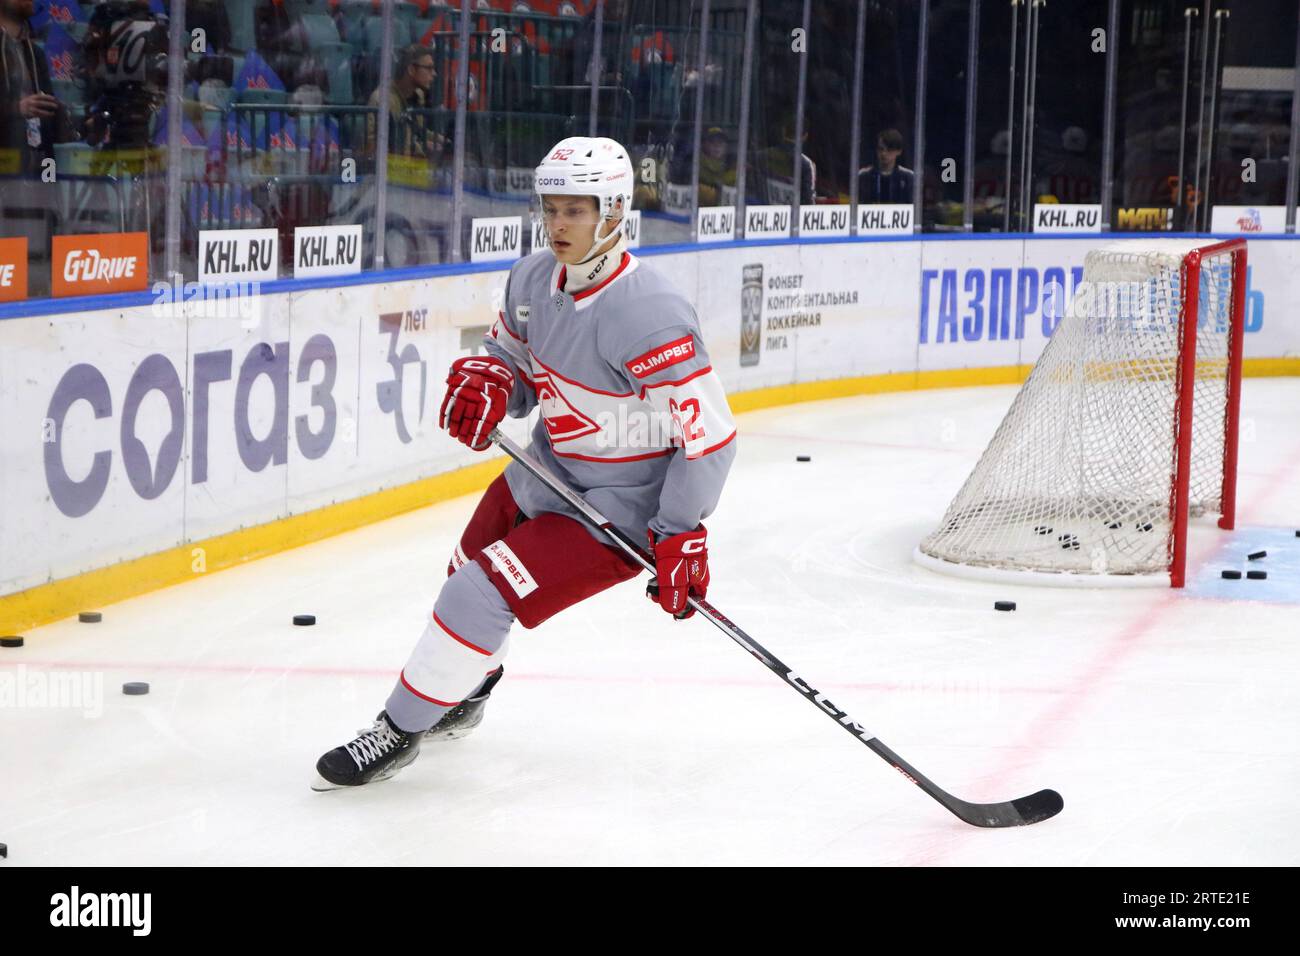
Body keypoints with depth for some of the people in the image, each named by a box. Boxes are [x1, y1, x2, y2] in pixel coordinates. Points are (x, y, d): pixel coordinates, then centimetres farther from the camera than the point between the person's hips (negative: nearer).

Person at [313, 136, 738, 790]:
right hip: (545, 476, 9)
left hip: (617, 507, -9)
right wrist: (486, 383, -11)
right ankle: (462, 698, 52)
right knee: (470, 572, 23)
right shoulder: (534, 279, -5)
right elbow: (515, 358, 13)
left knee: (485, 594, -15)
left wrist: (680, 537, -25)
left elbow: (708, 430, -28)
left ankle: (400, 731, 3)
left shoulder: (646, 314, -30)